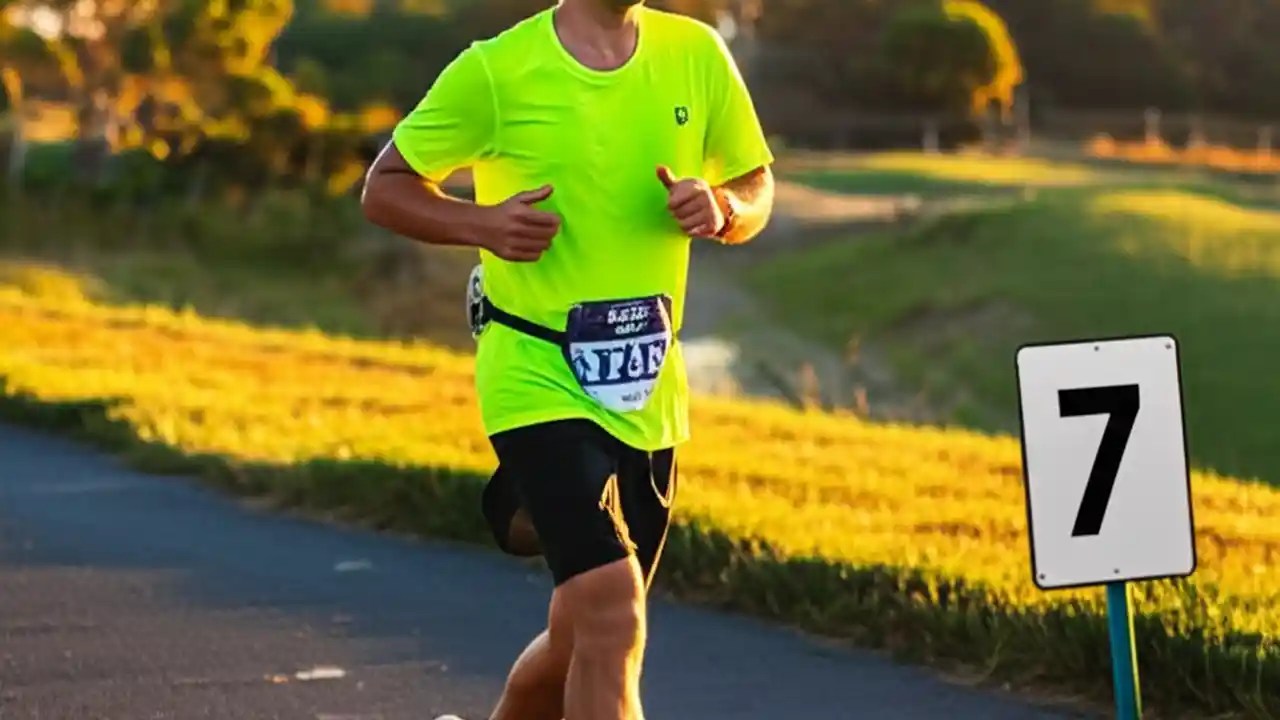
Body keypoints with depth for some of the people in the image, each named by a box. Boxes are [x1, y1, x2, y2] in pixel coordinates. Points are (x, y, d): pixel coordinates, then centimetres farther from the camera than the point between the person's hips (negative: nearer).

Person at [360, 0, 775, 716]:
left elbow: (757, 189, 14)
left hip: (650, 388, 5)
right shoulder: (495, 72, -9)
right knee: (612, 611, -22)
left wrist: (720, 208, -10)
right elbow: (385, 188, 1)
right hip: (541, 381, -5)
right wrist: (483, 222, -18)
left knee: (584, 639, 15)